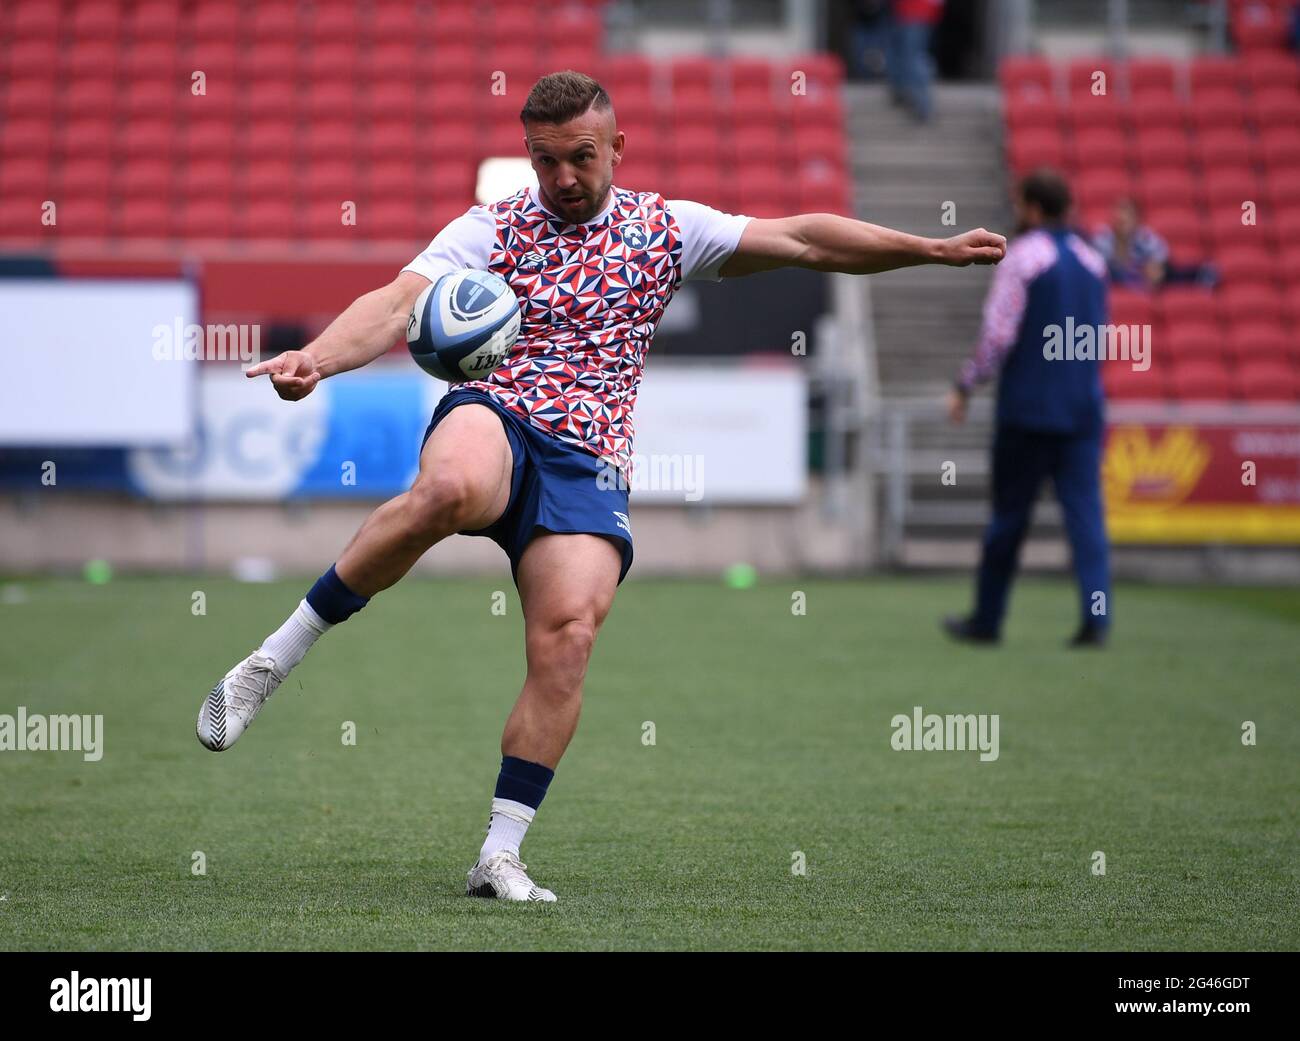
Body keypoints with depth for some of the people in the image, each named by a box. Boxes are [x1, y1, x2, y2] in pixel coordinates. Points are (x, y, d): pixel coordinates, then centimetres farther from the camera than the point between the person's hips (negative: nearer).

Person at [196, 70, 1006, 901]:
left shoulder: (665, 230, 16)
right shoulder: (490, 230, 8)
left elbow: (803, 240, 15)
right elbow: (400, 304, -7)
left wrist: (935, 250, 9)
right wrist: (319, 358, -27)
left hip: (588, 465, 2)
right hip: (495, 423, -2)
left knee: (568, 637, -20)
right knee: (449, 491, -39)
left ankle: (501, 855, -9)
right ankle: (279, 654, -26)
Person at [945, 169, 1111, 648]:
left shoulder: (1021, 258, -9)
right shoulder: (1092, 259, 11)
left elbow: (997, 335, -13)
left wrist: (964, 387, -4)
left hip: (1027, 408, -5)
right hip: (1083, 407, 5)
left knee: (1008, 517, 4)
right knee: (1085, 512, 0)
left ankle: (987, 620, 13)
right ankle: (1096, 617, -12)